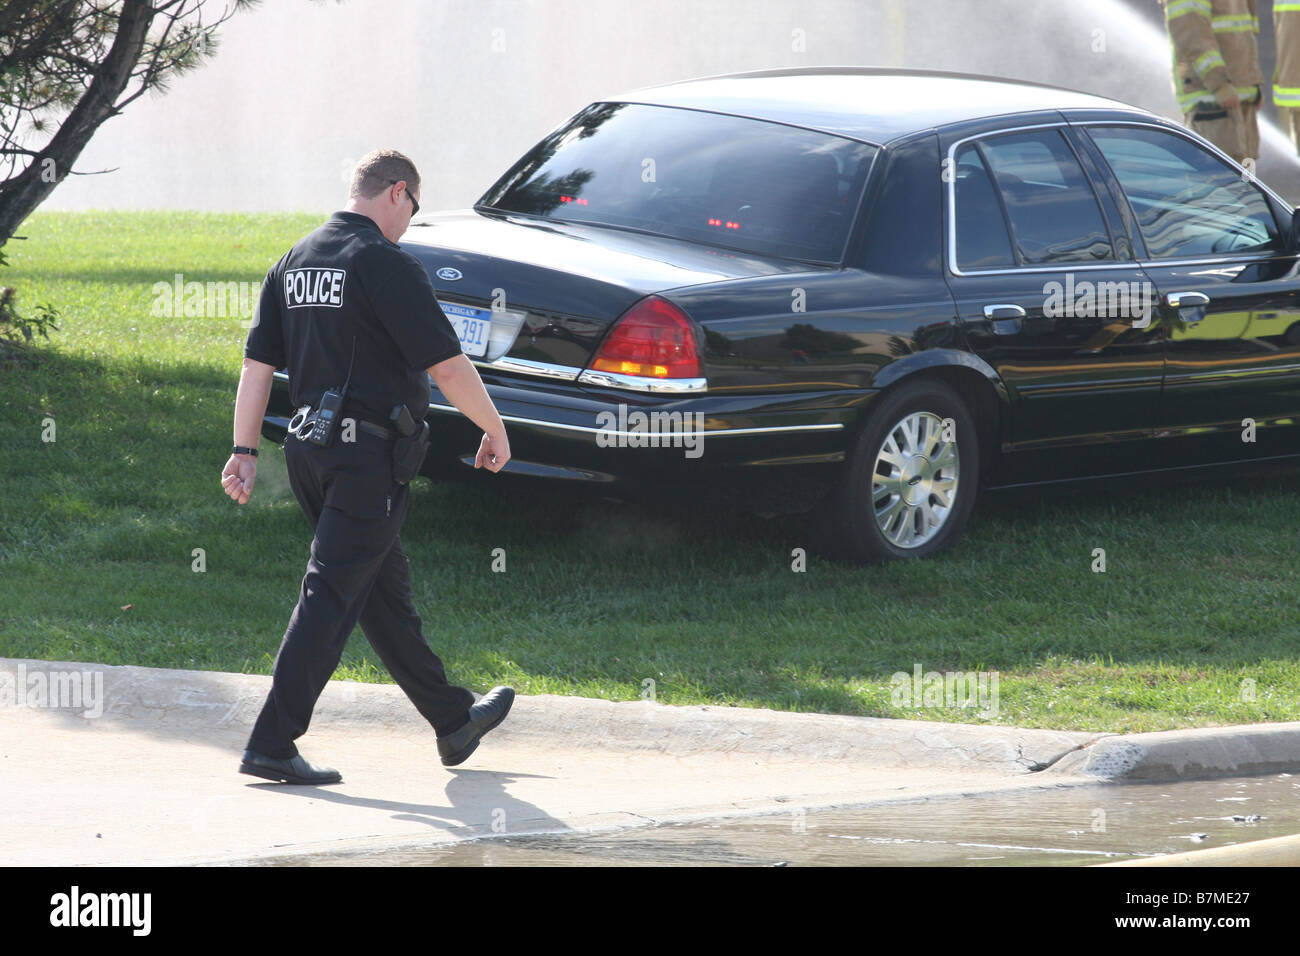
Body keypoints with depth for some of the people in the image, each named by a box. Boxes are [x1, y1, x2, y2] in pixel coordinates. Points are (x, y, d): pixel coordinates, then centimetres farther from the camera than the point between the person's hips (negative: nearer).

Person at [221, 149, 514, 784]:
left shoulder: (295, 261, 11)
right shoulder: (385, 264, -12)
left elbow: (257, 362, 10)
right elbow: (448, 365, -13)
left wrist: (245, 451, 11)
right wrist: (495, 432, 0)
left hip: (309, 448, 9)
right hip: (368, 453, -9)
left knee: (385, 591, 17)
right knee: (332, 595, -8)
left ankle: (453, 721, 30)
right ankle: (272, 745, -13)